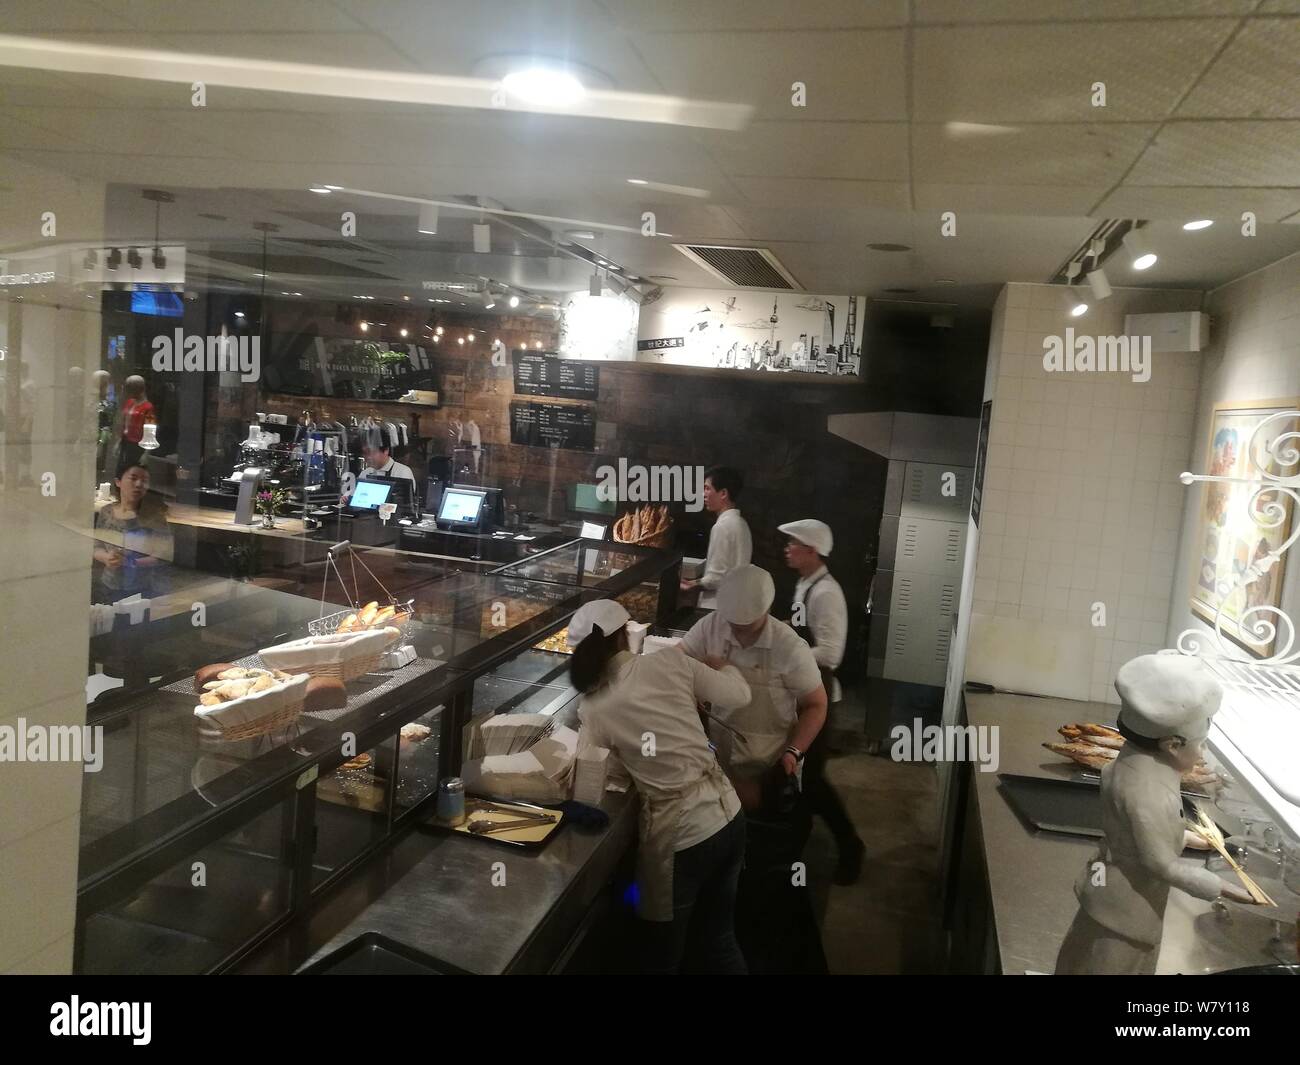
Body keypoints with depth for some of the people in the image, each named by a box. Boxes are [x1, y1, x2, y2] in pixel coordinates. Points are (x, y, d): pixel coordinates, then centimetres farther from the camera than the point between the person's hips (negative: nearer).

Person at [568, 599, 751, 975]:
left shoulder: (594, 709, -11)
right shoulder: (669, 661, -5)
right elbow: (739, 695, 7)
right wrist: (724, 667, 26)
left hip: (678, 835, -4)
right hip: (728, 814, 4)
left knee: (663, 955, 18)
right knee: (718, 939, 25)